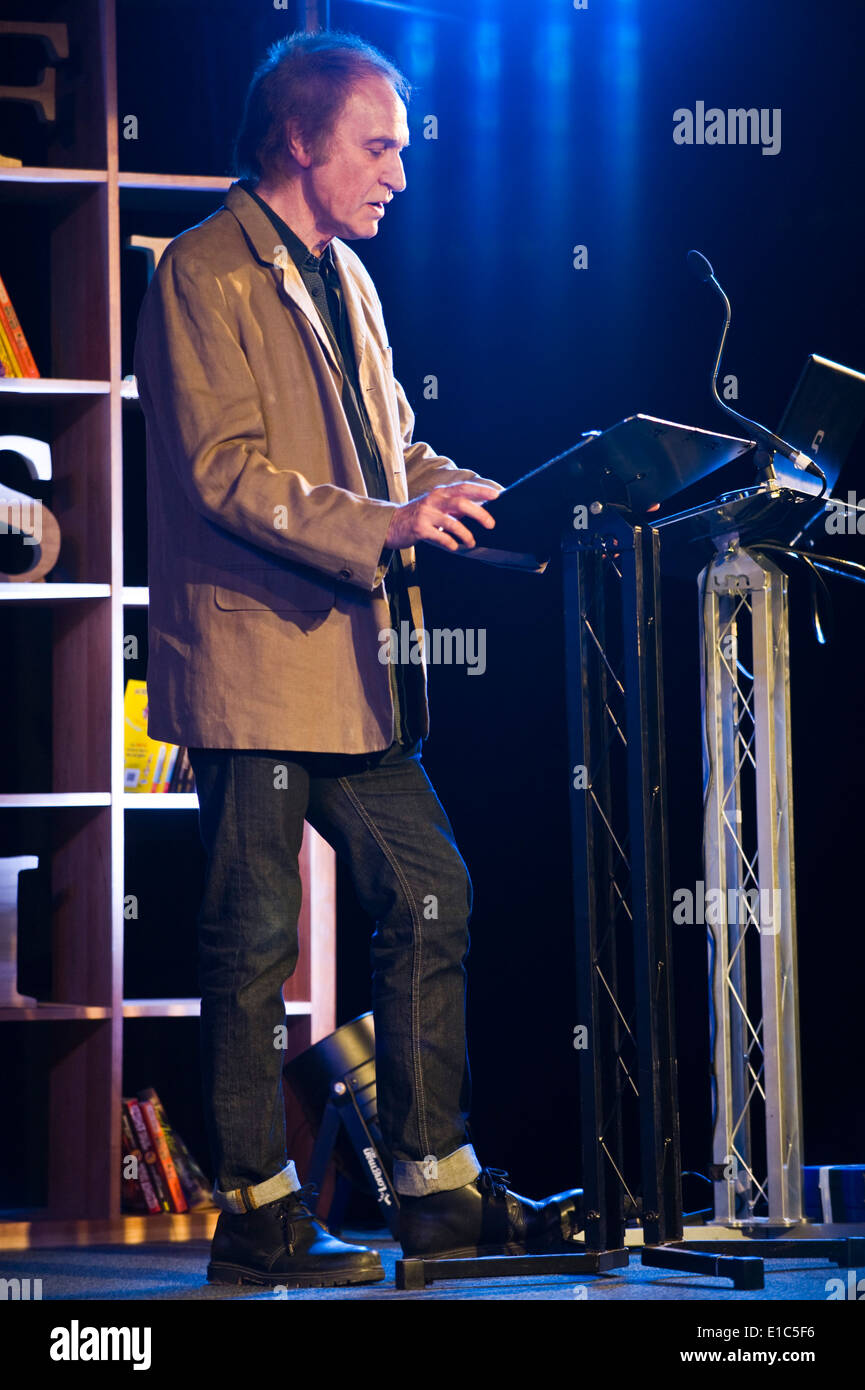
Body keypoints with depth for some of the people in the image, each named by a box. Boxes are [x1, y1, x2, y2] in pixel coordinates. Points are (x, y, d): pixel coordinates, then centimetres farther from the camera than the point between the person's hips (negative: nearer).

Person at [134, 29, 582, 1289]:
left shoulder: (346, 278, 18)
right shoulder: (204, 275, -9)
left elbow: (394, 446, 21)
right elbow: (225, 470, -18)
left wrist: (470, 500, 2)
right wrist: (384, 526, -27)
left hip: (352, 662, 9)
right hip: (253, 656, -9)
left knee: (432, 899, 8)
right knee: (256, 942, -3)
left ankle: (440, 1187, 15)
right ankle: (256, 1215, 4)